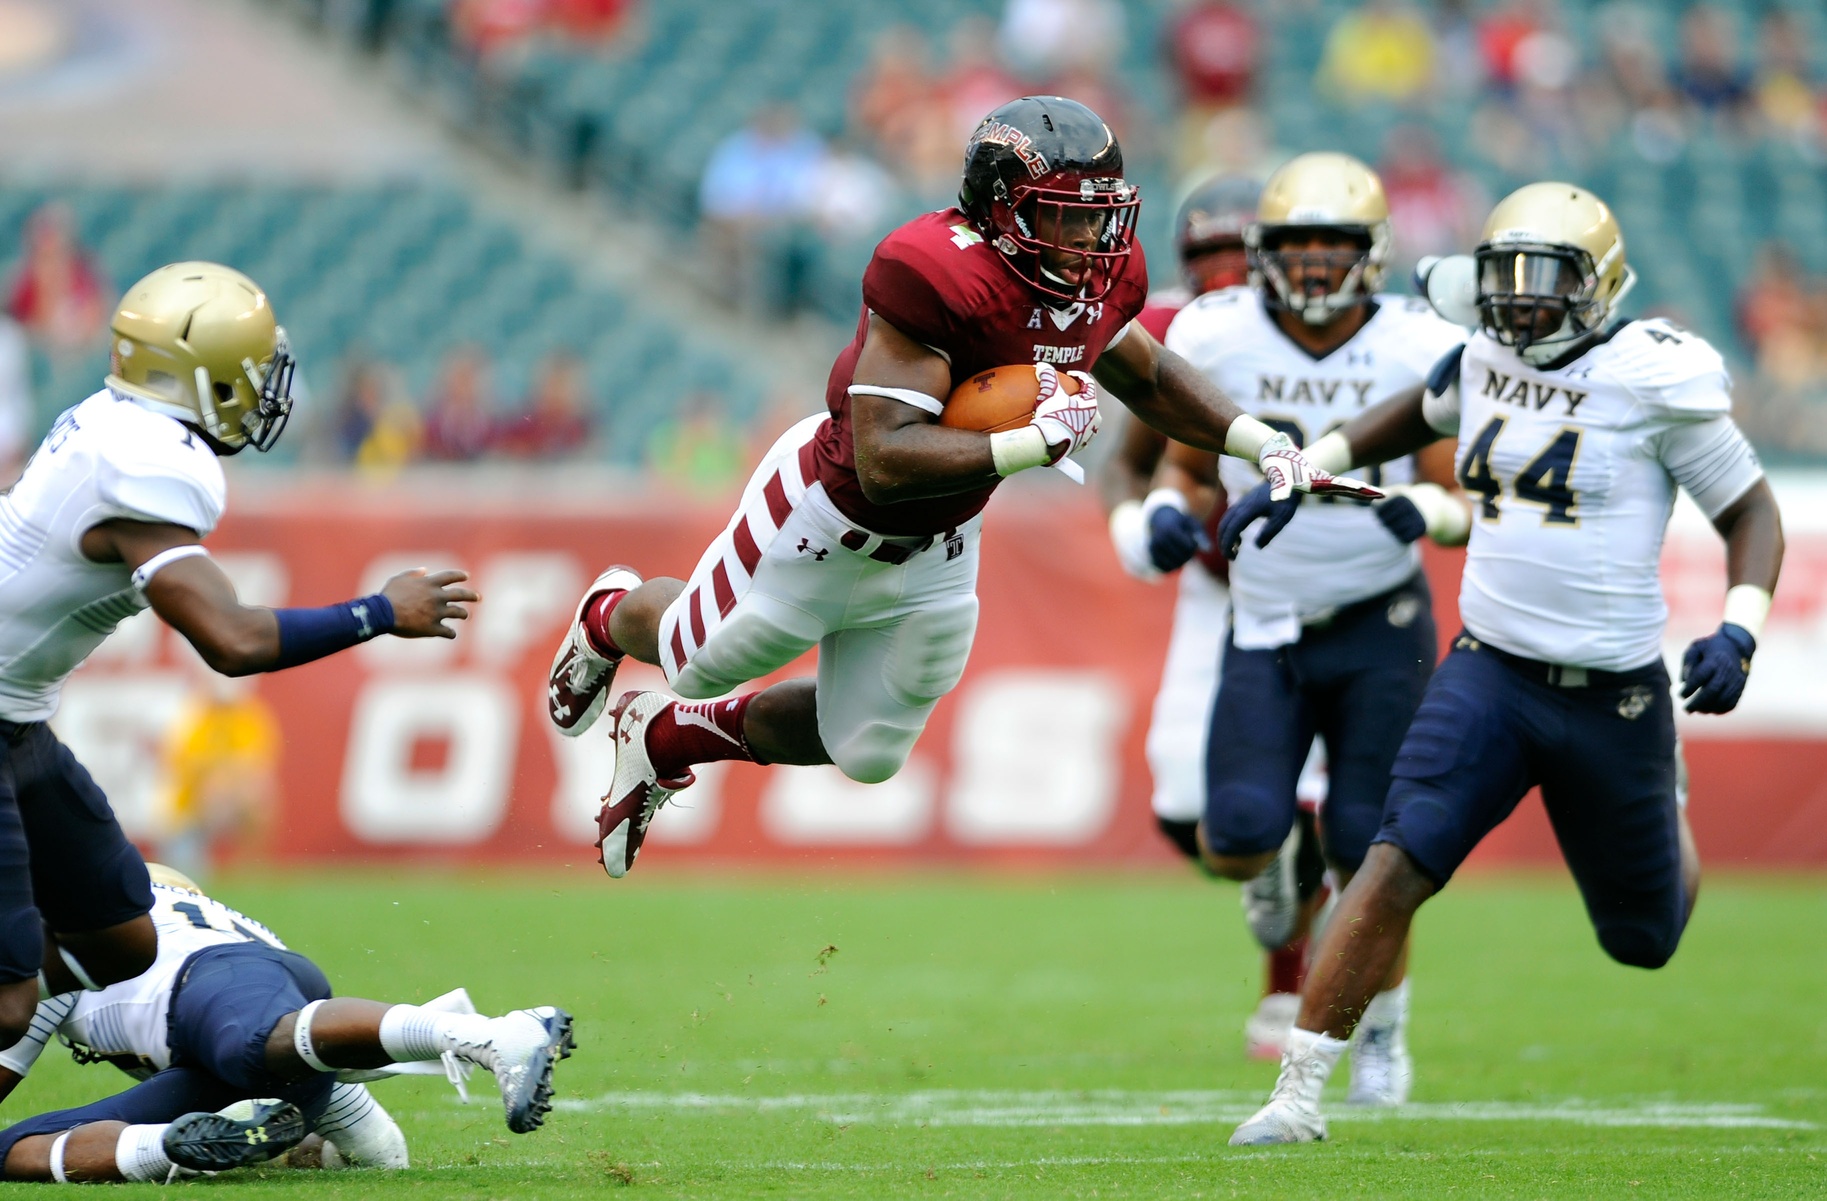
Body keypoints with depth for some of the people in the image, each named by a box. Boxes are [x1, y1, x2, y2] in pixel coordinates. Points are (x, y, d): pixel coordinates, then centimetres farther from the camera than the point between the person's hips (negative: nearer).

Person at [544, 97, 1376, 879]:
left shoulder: (1102, 280, -12)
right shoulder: (939, 278, -37)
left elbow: (1150, 379, 10)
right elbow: (885, 462, -41)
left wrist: (1266, 445, -2)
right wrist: (1038, 440, -41)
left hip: (933, 554, 7)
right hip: (829, 520, -7)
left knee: (867, 754, 17)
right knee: (699, 664, 18)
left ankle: (667, 740, 42)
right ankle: (612, 617, 56)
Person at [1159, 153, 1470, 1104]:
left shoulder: (1419, 354, -11)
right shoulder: (1214, 340, -7)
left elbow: (1462, 505, -6)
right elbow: (1186, 467, 10)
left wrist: (1420, 509, -28)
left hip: (1381, 627, -1)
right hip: (1266, 628, 1)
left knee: (1366, 850, -2)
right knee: (1236, 838, -15)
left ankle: (1383, 1028, 25)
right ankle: (1274, 860, 26)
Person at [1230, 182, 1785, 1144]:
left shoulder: (1655, 378, -12)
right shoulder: (1487, 360, 2)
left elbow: (1751, 512, -4)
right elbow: (1420, 415, 26)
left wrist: (1737, 632, -19)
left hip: (1613, 696, -2)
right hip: (1491, 672, 2)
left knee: (1644, 939, 16)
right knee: (1397, 868, -18)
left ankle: (1667, 800, 51)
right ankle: (1299, 1092, -14)